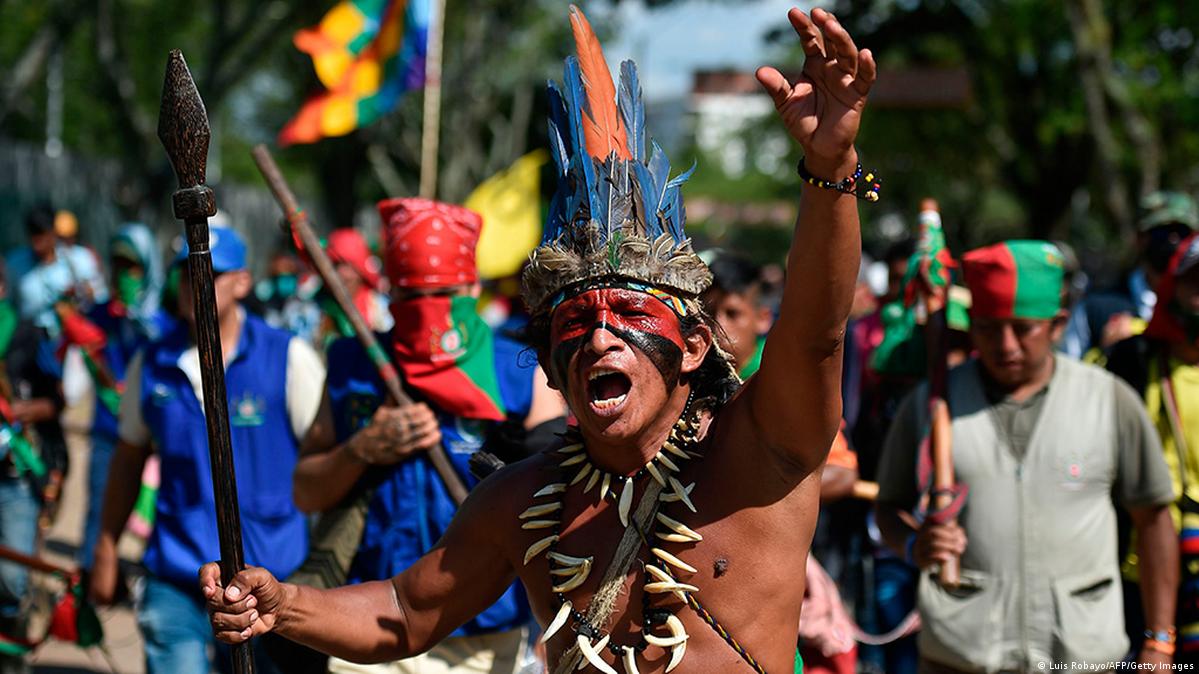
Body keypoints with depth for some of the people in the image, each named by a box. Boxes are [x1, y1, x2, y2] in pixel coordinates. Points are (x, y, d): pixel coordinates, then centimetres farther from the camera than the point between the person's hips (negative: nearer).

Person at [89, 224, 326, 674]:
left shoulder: (289, 359, -3)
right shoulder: (152, 364, 7)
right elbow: (129, 460, 17)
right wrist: (106, 552, 17)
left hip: (268, 579, -2)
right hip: (174, 582, 2)